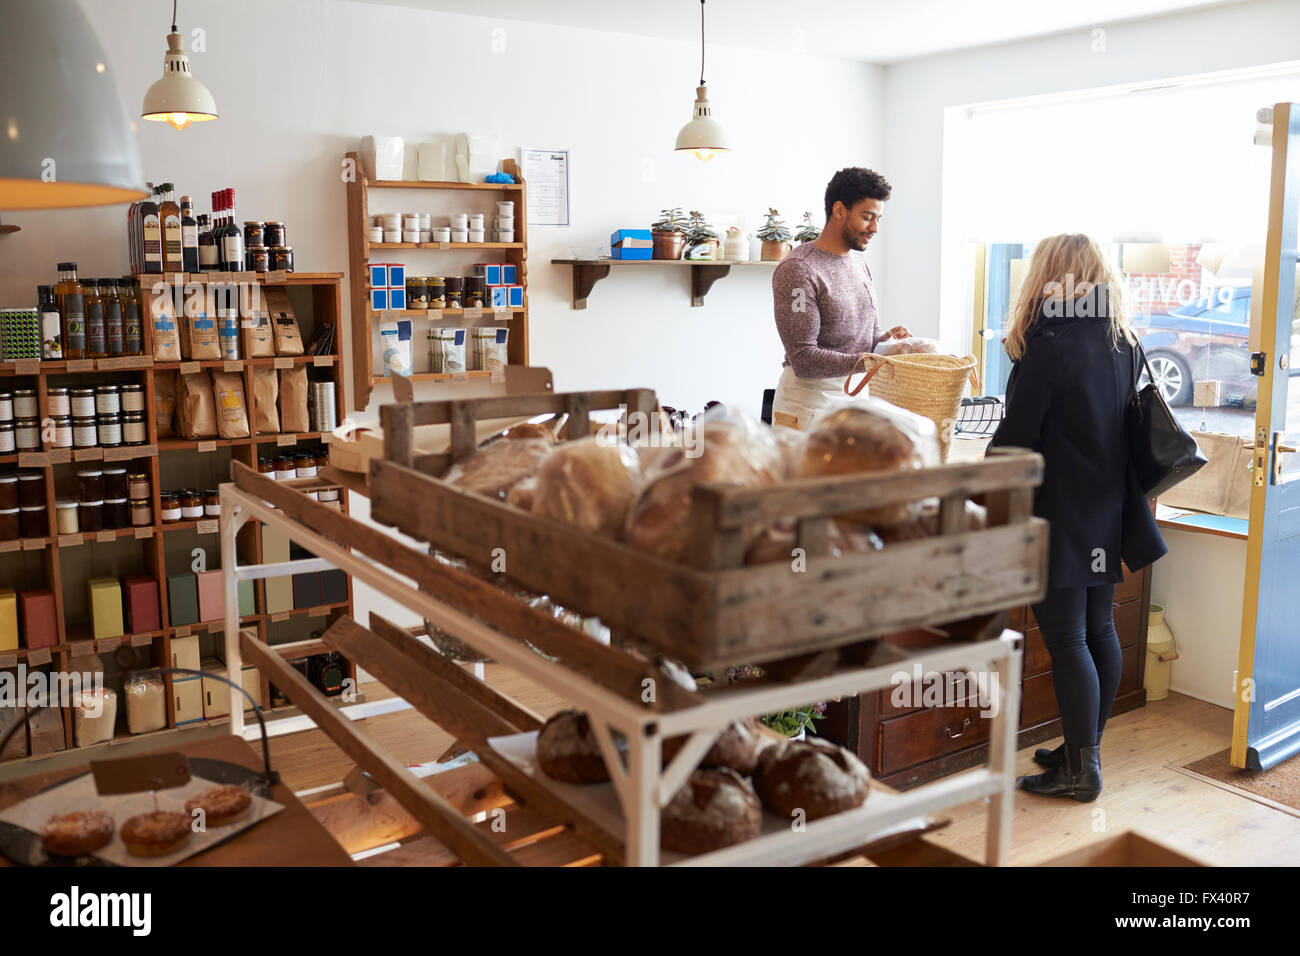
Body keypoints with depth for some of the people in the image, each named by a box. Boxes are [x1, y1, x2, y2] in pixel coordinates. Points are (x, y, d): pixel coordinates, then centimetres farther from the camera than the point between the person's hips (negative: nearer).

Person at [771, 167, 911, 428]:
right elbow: (803, 359, -20)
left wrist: (886, 340, -3)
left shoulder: (859, 262, 14)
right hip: (808, 406, -7)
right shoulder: (797, 270, -14)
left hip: (855, 398, 8)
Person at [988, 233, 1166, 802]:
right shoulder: (1121, 343, 7)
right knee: (1098, 630, 14)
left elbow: (1016, 436, -14)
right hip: (1106, 513, 8)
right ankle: (1085, 751, 27)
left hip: (1057, 517, -8)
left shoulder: (1049, 346, -17)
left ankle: (1080, 770, 6)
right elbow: (1122, 424, 15)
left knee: (1066, 639, -2)